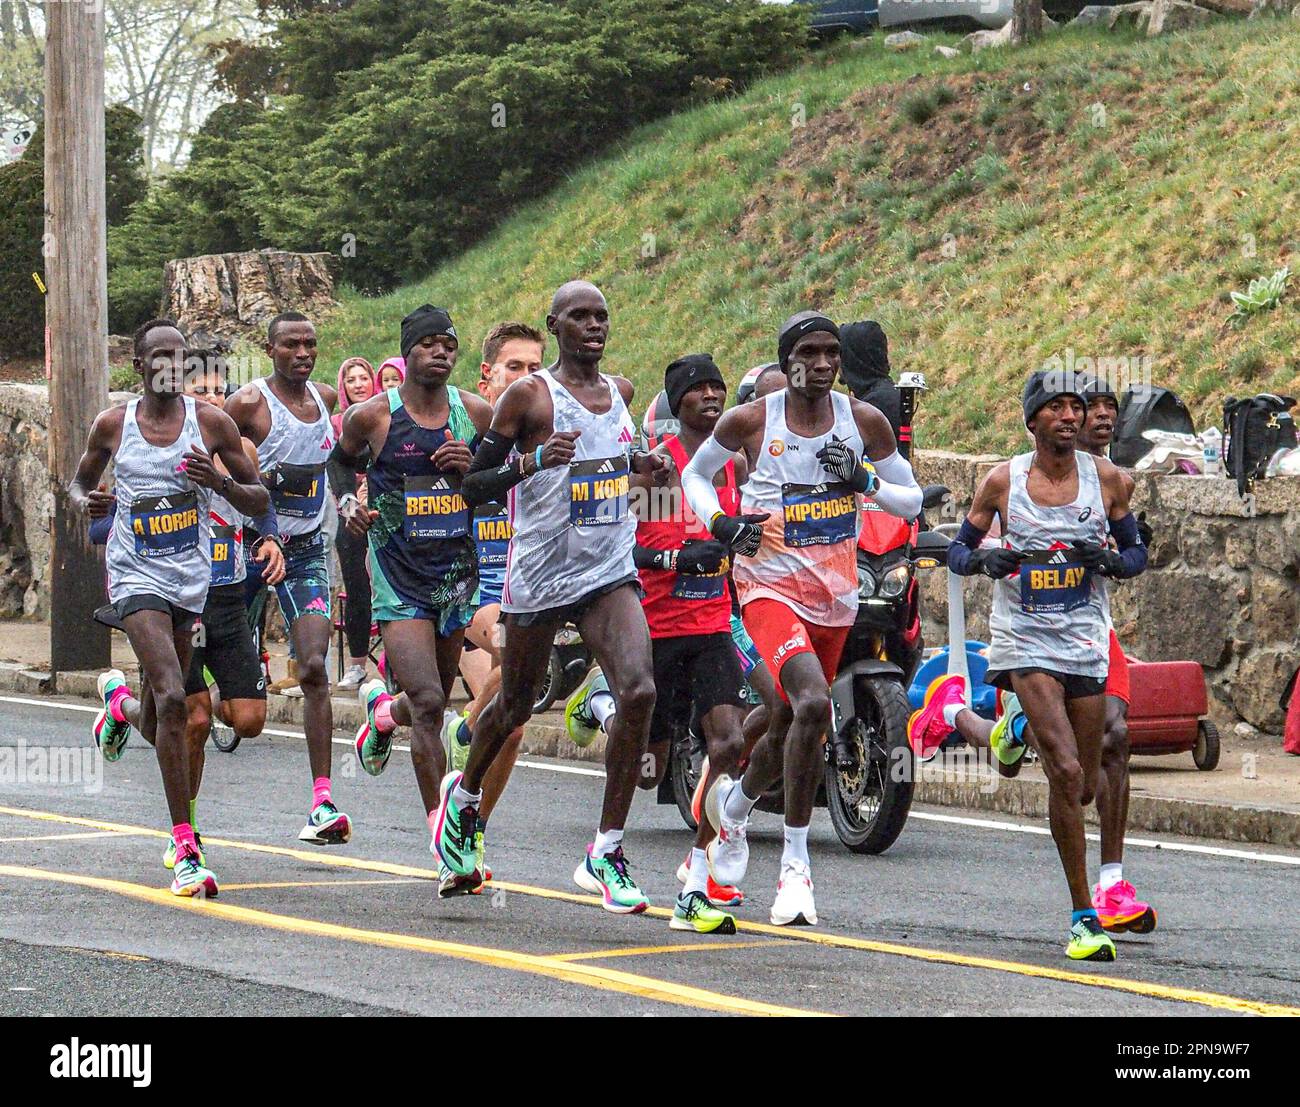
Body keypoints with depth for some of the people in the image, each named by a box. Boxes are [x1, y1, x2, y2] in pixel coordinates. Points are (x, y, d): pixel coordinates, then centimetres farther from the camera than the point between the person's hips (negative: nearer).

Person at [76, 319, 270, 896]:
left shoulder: (211, 422, -1)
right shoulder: (112, 426, 0)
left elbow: (260, 502, 3)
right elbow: (78, 482, 17)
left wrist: (220, 481, -17)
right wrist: (86, 502, -7)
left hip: (192, 578, 3)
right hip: (136, 577, -3)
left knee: (155, 721, 14)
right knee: (172, 698, -22)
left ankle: (119, 701, 55)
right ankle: (186, 851, -21)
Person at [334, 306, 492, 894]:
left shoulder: (476, 412, 4)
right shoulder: (372, 416, -4)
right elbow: (337, 462, 14)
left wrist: (471, 469, -7)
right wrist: (348, 504, -6)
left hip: (459, 574, 4)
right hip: (399, 581, -4)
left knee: (432, 703, 15)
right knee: (427, 704, -17)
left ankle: (381, 711, 54)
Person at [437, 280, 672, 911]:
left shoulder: (620, 392, 11)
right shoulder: (528, 395, -7)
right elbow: (474, 485, -7)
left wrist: (636, 466, 9)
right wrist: (534, 460, -23)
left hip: (611, 571, 4)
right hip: (540, 574, -4)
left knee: (639, 692, -18)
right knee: (516, 704, 13)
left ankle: (606, 855, -11)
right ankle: (465, 795, 46)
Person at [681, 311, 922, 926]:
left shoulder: (863, 421, 1)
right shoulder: (751, 421, -5)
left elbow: (913, 501, 7)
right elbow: (695, 474, 11)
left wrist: (867, 483, -13)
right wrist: (719, 522, -8)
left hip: (834, 594, 4)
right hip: (770, 585, -4)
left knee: (790, 727, 17)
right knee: (812, 705, -27)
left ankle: (734, 801, 49)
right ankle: (795, 860, -16)